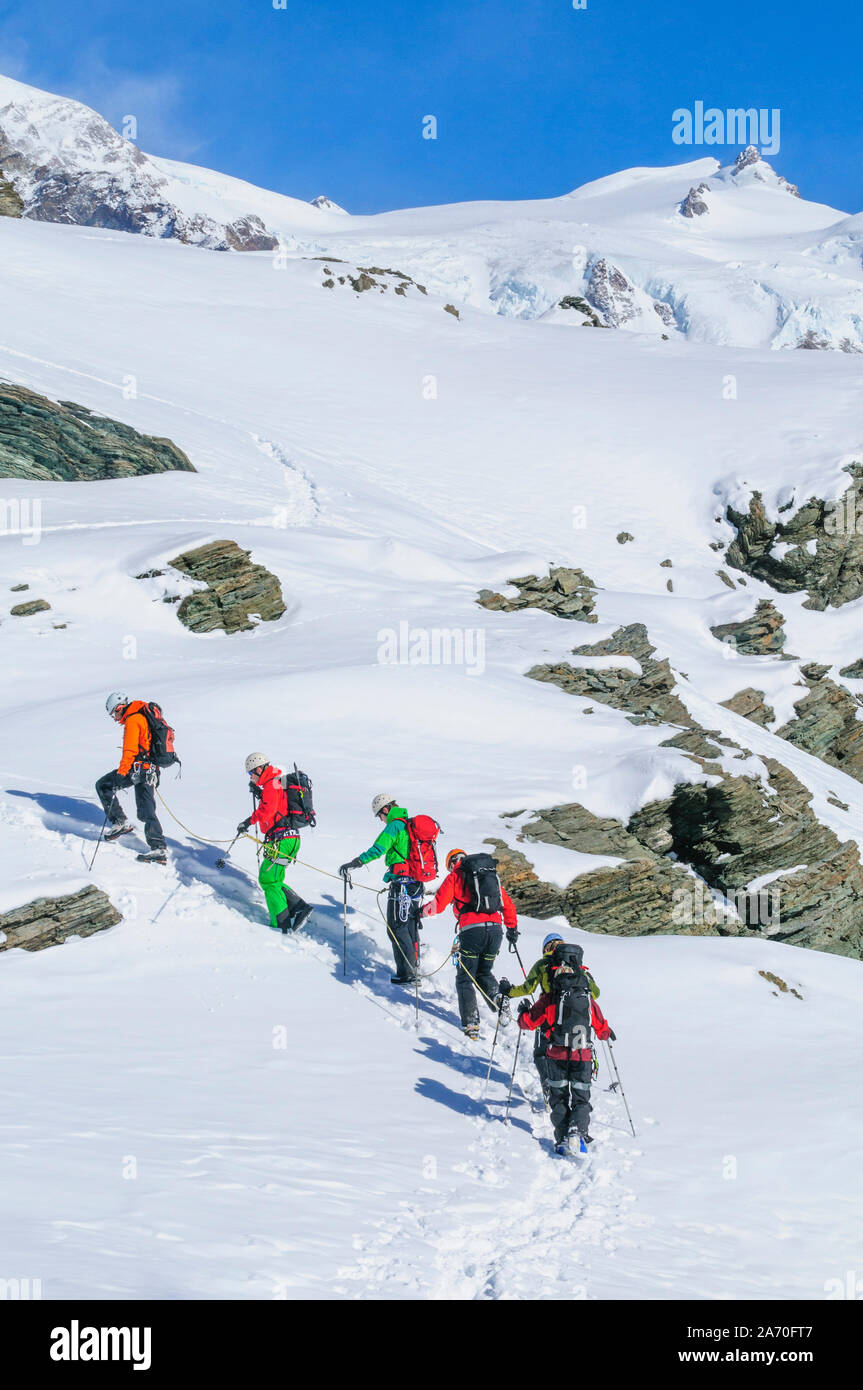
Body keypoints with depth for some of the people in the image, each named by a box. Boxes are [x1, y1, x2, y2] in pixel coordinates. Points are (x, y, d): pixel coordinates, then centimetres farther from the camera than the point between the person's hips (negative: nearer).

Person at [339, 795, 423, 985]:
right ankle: (414, 966, 25)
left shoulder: (394, 826, -12)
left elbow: (377, 850, -24)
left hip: (401, 885, -9)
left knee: (397, 929, -3)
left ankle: (406, 974, -5)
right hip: (418, 883, 9)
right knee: (411, 927, 18)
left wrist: (353, 864, -24)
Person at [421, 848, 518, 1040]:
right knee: (484, 973, 23)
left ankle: (471, 1024, -7)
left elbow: (439, 904, 4)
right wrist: (512, 927, 37)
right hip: (495, 929, 5)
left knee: (465, 979, 5)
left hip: (472, 930, -5)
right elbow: (508, 905, 25)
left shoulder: (455, 876, 9)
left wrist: (424, 910, 24)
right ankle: (499, 1004, -2)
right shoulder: (492, 876, 24)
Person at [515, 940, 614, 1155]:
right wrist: (609, 1034, 37)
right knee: (581, 1096, 11)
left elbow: (528, 1023, 1)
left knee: (558, 1096, 11)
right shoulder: (589, 1000, 3)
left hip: (557, 1055, -1)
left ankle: (562, 1137, -2)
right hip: (583, 1056, 1)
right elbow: (602, 1030, 13)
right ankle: (578, 1127, -15)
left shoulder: (549, 999, -5)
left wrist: (524, 1011, 24)